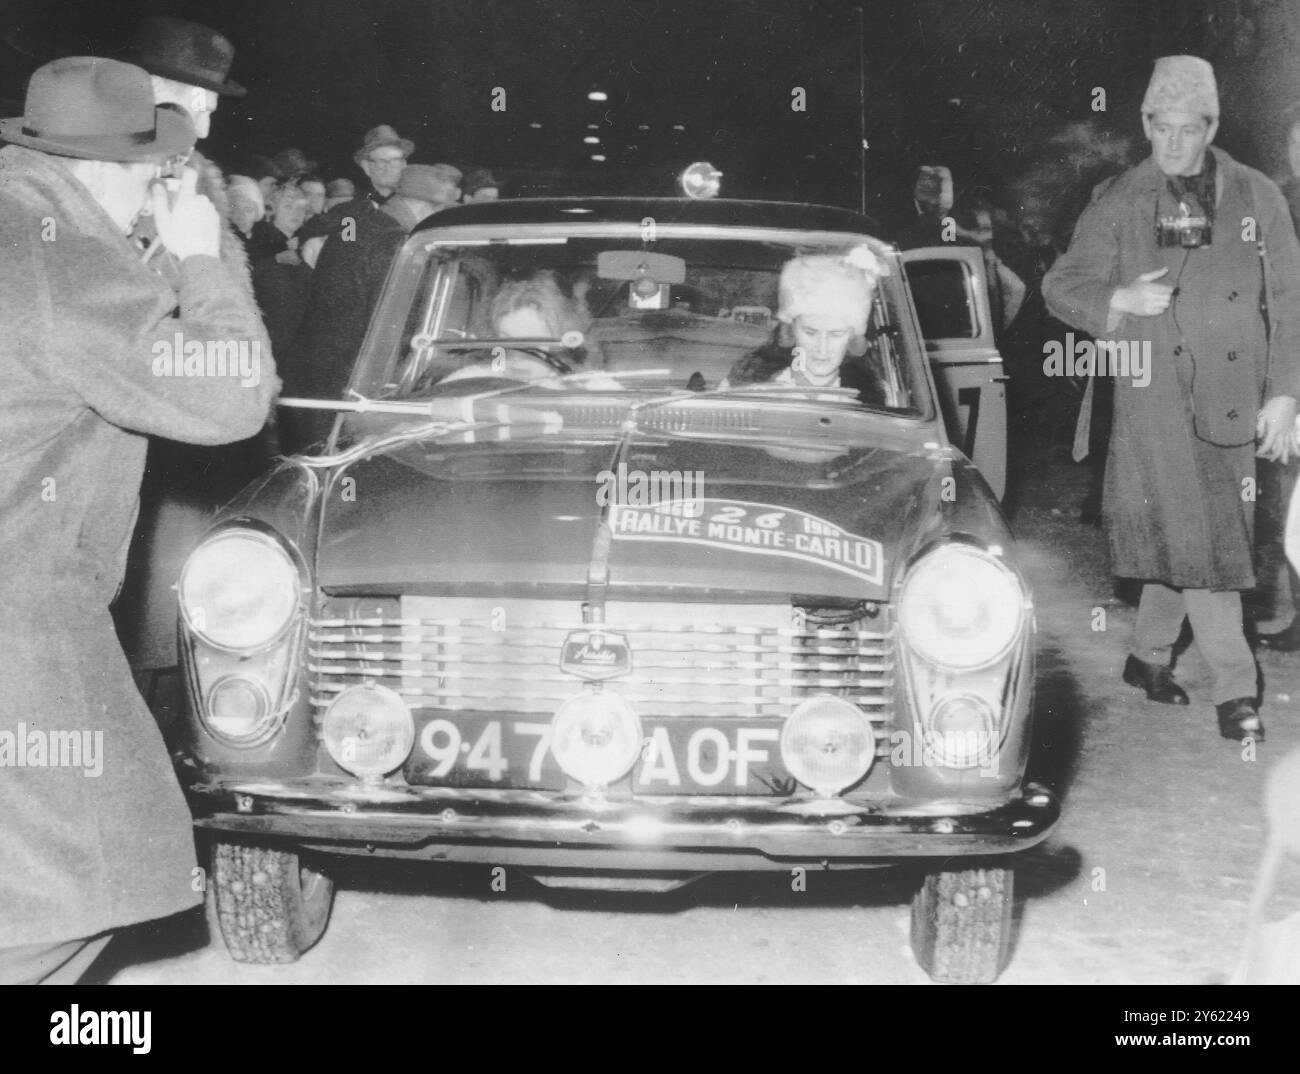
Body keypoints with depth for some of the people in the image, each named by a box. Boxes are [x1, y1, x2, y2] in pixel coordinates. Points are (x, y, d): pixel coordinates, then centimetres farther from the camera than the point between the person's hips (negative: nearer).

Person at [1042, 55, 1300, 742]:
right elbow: (1059, 286, 6)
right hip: (1155, 391, -3)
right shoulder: (1118, 202, 4)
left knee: (1184, 537, 10)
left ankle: (1149, 655, 29)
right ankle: (1235, 689, -7)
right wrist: (1119, 300, -14)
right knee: (1193, 536, -10)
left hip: (1233, 395, 3)